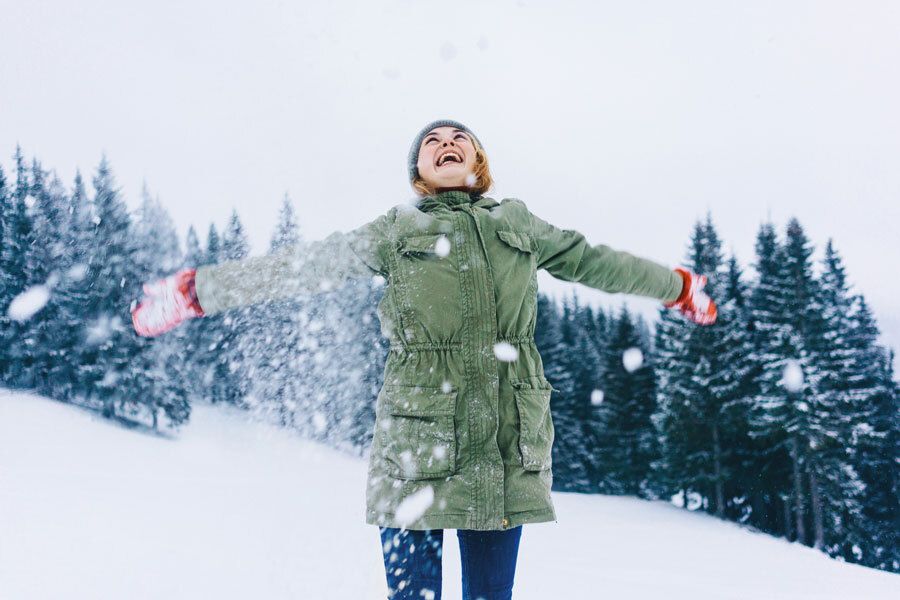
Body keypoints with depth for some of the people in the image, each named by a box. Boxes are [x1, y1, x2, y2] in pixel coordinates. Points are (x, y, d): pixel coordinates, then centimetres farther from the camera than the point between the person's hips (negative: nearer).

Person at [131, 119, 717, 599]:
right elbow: (301, 267, 10)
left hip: (509, 445, 2)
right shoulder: (396, 231, 12)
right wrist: (195, 291, 7)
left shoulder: (520, 225, 18)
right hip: (418, 439, -2)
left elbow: (595, 262, 29)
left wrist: (680, 287, 39)